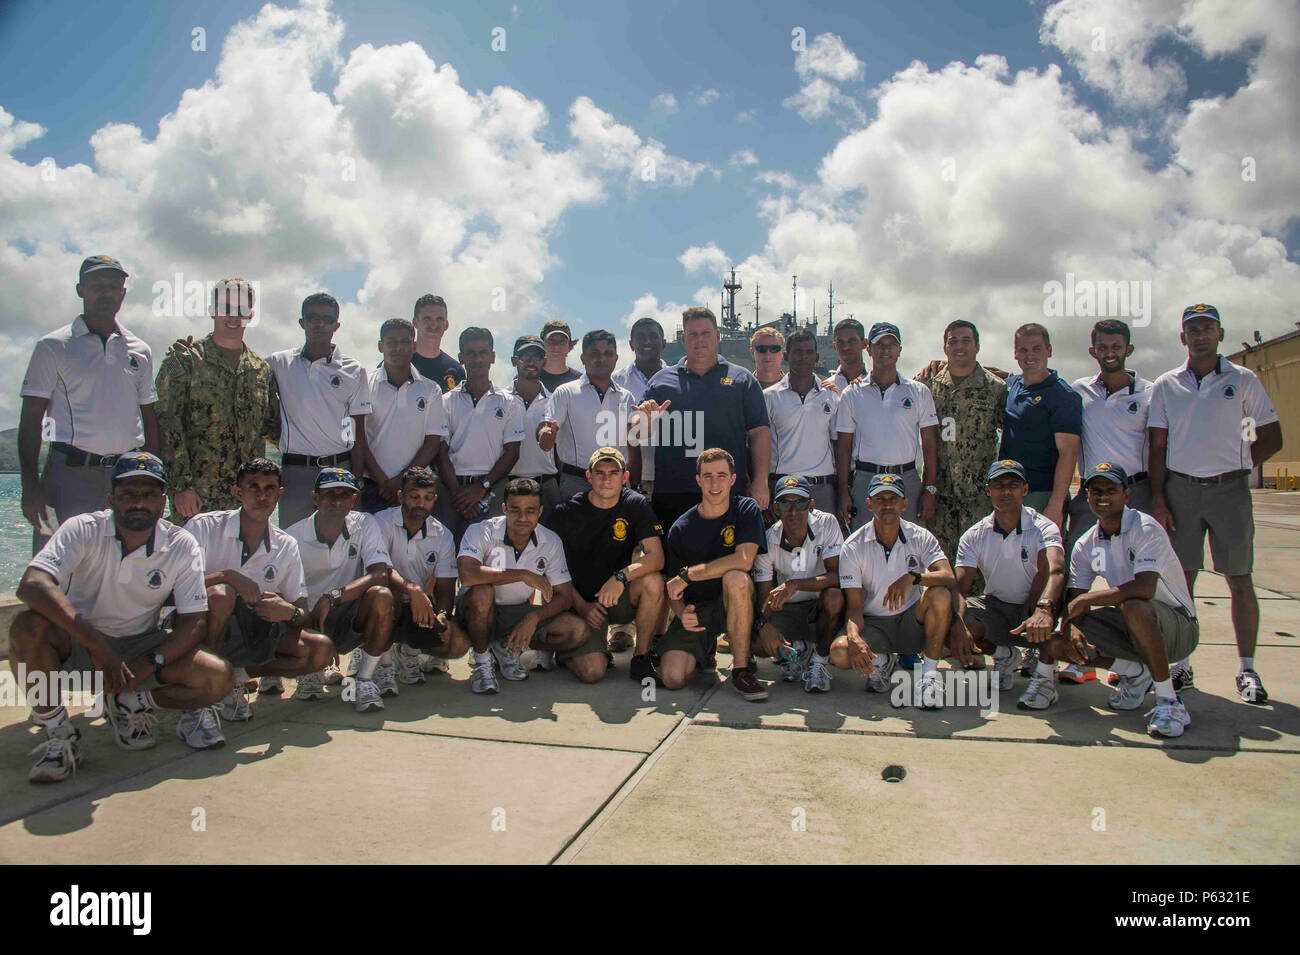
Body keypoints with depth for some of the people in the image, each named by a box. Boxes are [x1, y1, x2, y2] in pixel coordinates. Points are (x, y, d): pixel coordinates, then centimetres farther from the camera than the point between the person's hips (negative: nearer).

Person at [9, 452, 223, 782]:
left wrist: (149, 665, -25)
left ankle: (128, 703, 6)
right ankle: (59, 735, -14)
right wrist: (97, 644, -39)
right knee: (28, 627, -33)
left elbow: (193, 623, -9)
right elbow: (32, 585, -31)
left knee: (219, 678, -20)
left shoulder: (182, 547, -9)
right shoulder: (83, 530, -15)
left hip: (140, 647, 2)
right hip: (78, 645, -1)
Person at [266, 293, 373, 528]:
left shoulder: (354, 371, 4)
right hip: (295, 471, 1)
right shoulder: (277, 364, 7)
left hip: (340, 468, -1)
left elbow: (360, 435, 4)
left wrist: (356, 482, -1)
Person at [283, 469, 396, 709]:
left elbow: (379, 576, -19)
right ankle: (314, 670, 7)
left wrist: (332, 597, -30)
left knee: (381, 596, -31)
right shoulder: (294, 536, -6)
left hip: (351, 618, 0)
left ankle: (365, 680, -15)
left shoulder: (364, 524, -5)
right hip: (311, 620, 0)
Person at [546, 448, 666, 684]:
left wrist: (622, 576, -33)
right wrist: (582, 607, -15)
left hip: (620, 600, 2)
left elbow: (656, 556, -15)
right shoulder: (566, 513, -7)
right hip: (580, 603, -2)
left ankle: (641, 658, -11)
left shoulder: (636, 505, -4)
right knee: (593, 670, -21)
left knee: (653, 581, -29)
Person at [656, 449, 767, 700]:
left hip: (734, 604, -2)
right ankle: (704, 651, 19)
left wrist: (687, 575, -20)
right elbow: (673, 590, 2)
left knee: (736, 578, -36)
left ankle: (741, 669, -22)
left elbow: (744, 560, -22)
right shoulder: (680, 529, -2)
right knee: (672, 678, -19)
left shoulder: (746, 509, -5)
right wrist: (682, 613, -22)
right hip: (695, 607, 2)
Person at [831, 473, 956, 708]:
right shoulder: (853, 547, -8)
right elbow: (854, 607, -12)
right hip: (873, 625, 0)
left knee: (940, 594, -30)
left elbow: (950, 579, -21)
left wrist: (913, 577, -39)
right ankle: (881, 662, 5)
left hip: (912, 622, 1)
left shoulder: (921, 538, -5)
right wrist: (854, 639, -33)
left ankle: (929, 673, -16)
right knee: (839, 652, -30)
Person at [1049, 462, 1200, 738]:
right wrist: (1072, 628, -24)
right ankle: (1135, 673, 10)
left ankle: (1168, 701, -22)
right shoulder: (1085, 546, 2)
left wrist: (1086, 599, -26)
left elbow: (1145, 588, -32)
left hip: (1179, 625, -6)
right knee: (1058, 642, -13)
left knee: (1133, 607, -40)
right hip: (1128, 623, 6)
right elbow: (1074, 600, -2)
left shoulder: (1145, 528, -18)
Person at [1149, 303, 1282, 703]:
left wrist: (1235, 465, -1)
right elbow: (1157, 447, 5)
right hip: (1180, 489, 1)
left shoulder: (1243, 380, 6)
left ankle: (1247, 670, 9)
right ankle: (1181, 663, 12)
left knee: (1239, 580, 1)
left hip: (1230, 490, -1)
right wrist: (1158, 499, -2)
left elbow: (1272, 437, 9)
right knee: (1181, 579, 4)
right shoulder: (1165, 386, 8)